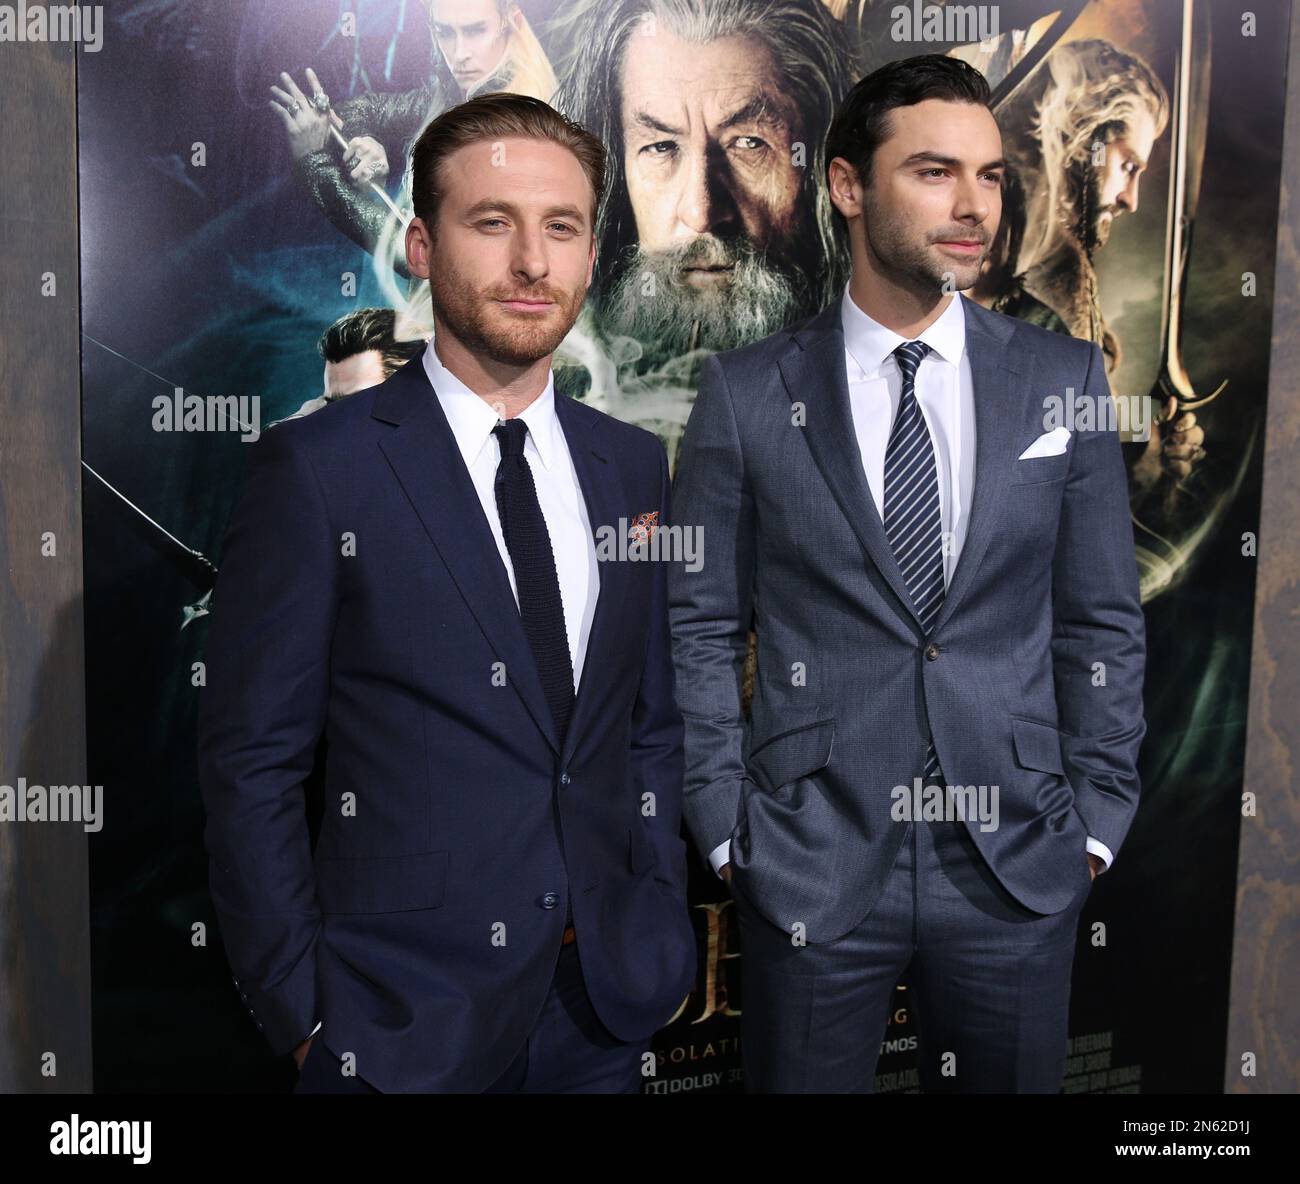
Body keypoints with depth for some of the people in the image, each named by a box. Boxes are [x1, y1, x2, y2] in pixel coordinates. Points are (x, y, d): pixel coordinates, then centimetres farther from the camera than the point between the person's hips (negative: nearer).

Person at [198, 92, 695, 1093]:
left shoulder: (633, 465, 3)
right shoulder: (315, 467, -11)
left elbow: (654, 721, 8)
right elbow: (252, 765, -8)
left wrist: (660, 930, 3)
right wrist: (303, 1012, -8)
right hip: (401, 1014, -4)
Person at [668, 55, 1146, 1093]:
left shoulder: (1064, 380, 1)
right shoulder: (747, 393, -4)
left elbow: (1103, 622, 5)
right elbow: (699, 628, -1)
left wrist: (1098, 819, 3)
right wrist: (725, 827, -3)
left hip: (1020, 866, 2)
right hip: (809, 866, -1)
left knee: (1009, 1081, 17)